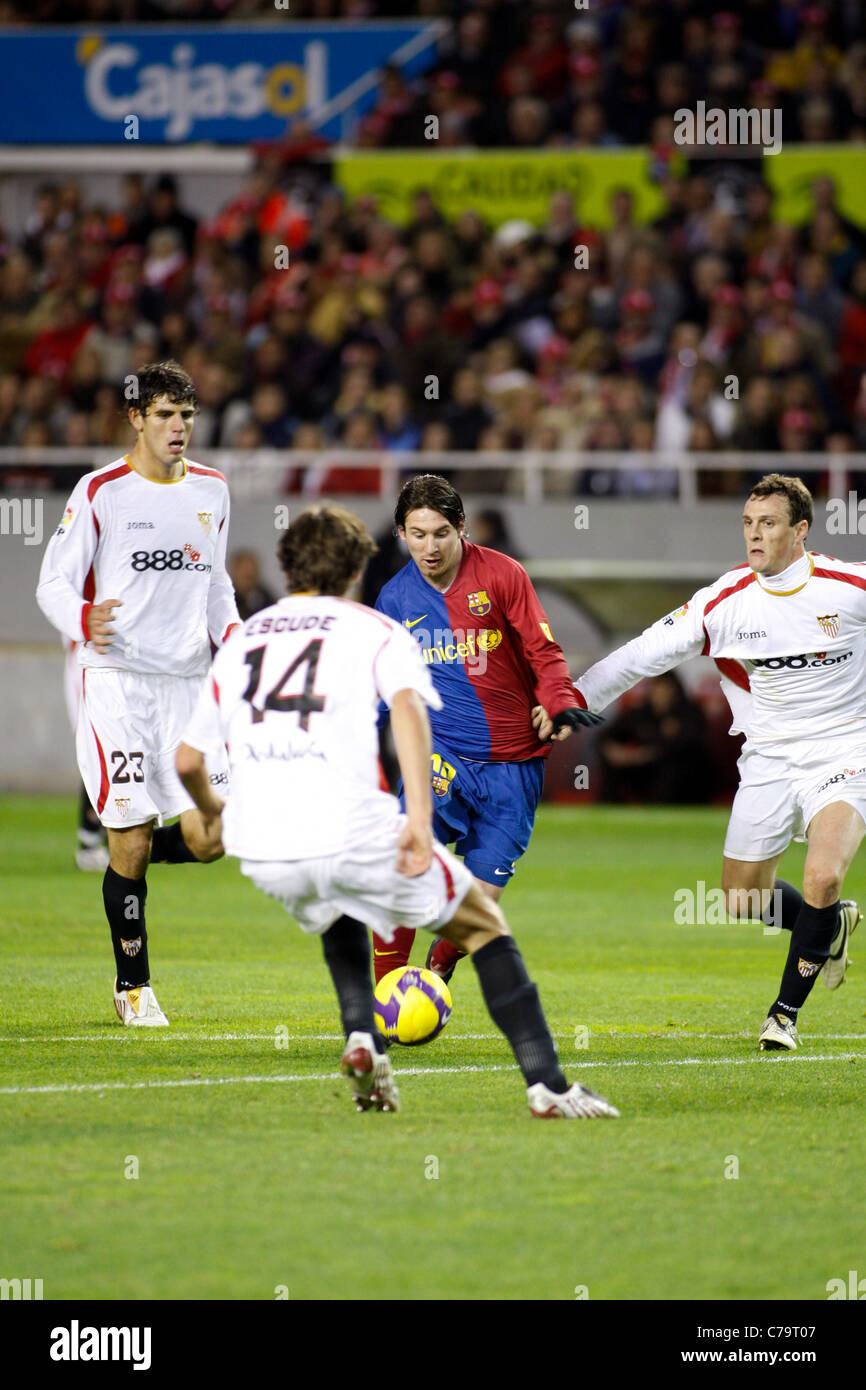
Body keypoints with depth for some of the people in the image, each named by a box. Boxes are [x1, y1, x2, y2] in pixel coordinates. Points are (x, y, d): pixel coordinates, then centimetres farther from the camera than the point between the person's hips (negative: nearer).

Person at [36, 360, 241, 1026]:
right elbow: (53, 583, -3)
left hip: (188, 680, 5)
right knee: (133, 836, -7)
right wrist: (82, 619, -25)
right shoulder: (100, 491, -4)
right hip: (117, 677, -5)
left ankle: (125, 856, 27)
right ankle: (133, 986, 8)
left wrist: (231, 634, 5)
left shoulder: (211, 490, 12)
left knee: (208, 840, -6)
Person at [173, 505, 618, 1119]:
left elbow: (188, 761, 27)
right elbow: (407, 708, -12)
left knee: (336, 916, 38)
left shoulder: (239, 641, 23)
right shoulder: (373, 631, 10)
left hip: (262, 855, 4)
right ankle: (548, 1085, 2)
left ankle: (362, 1040, 14)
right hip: (351, 833, -4)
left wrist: (212, 813, 48)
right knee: (484, 925, 13)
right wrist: (419, 817, -20)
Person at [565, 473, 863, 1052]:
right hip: (768, 760, 3)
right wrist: (573, 698, -16)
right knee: (744, 901, 4)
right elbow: (646, 653, -8)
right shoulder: (727, 601, -8)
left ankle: (786, 1013, -6)